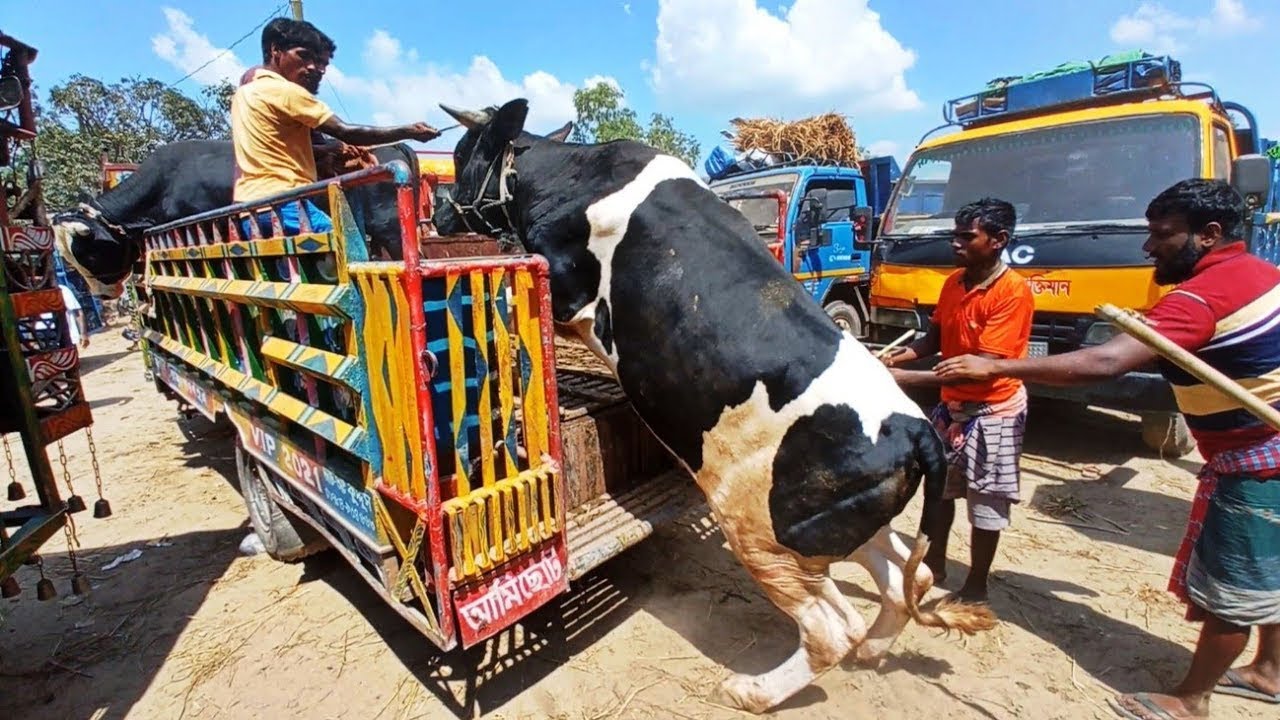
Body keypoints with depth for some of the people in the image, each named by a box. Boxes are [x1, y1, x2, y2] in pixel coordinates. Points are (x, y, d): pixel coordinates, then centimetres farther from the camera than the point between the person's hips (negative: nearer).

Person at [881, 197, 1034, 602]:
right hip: (952, 405, 7)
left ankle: (976, 587, 27)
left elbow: (982, 366, -27)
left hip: (992, 411, -7)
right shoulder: (953, 282, 2)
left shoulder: (1013, 291, -22)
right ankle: (933, 564, 38)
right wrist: (896, 357, -11)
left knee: (984, 503, 8)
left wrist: (907, 378, -32)